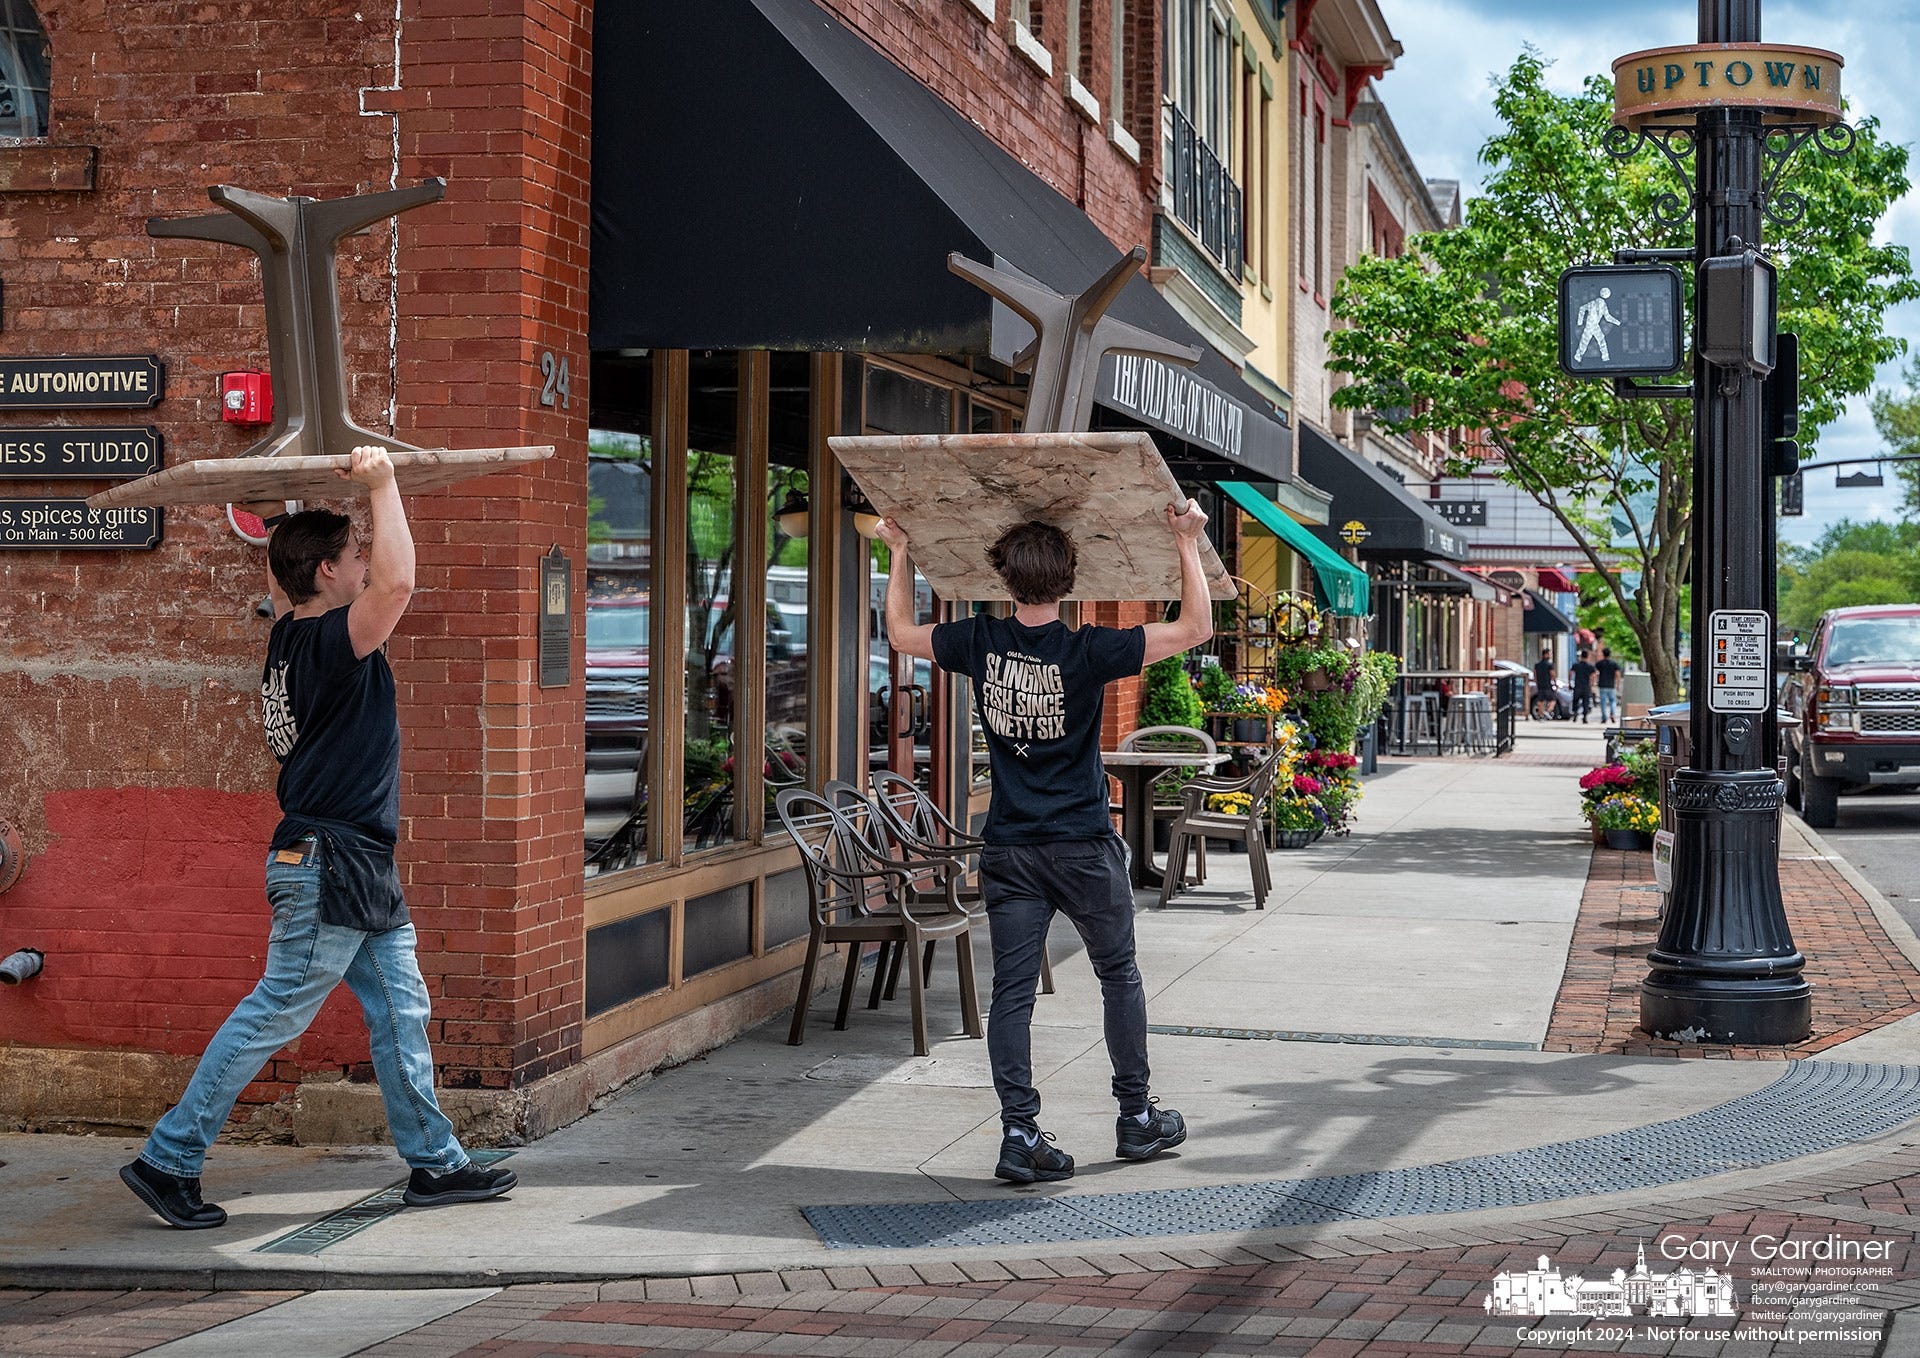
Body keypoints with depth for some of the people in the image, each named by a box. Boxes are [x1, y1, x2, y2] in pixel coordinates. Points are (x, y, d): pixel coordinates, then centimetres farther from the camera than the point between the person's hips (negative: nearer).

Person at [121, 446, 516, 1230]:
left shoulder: (294, 635, 9)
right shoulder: (327, 644, -17)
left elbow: (276, 573, 32)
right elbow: (397, 583, -33)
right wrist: (380, 484, -25)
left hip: (360, 871, 10)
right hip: (326, 868, -10)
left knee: (401, 1012, 11)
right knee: (271, 1018, -4)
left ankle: (434, 1163, 16)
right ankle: (168, 1160, 3)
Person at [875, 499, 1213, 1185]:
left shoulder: (980, 644, -5)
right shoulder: (1087, 652, -14)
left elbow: (901, 632, 15)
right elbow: (1196, 627, -9)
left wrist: (900, 550, 24)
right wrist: (1188, 543, -4)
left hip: (1009, 850, 2)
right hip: (1085, 847, -2)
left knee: (1012, 991, 3)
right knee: (1119, 976, 15)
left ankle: (1019, 1135, -2)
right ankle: (1137, 1117, 23)